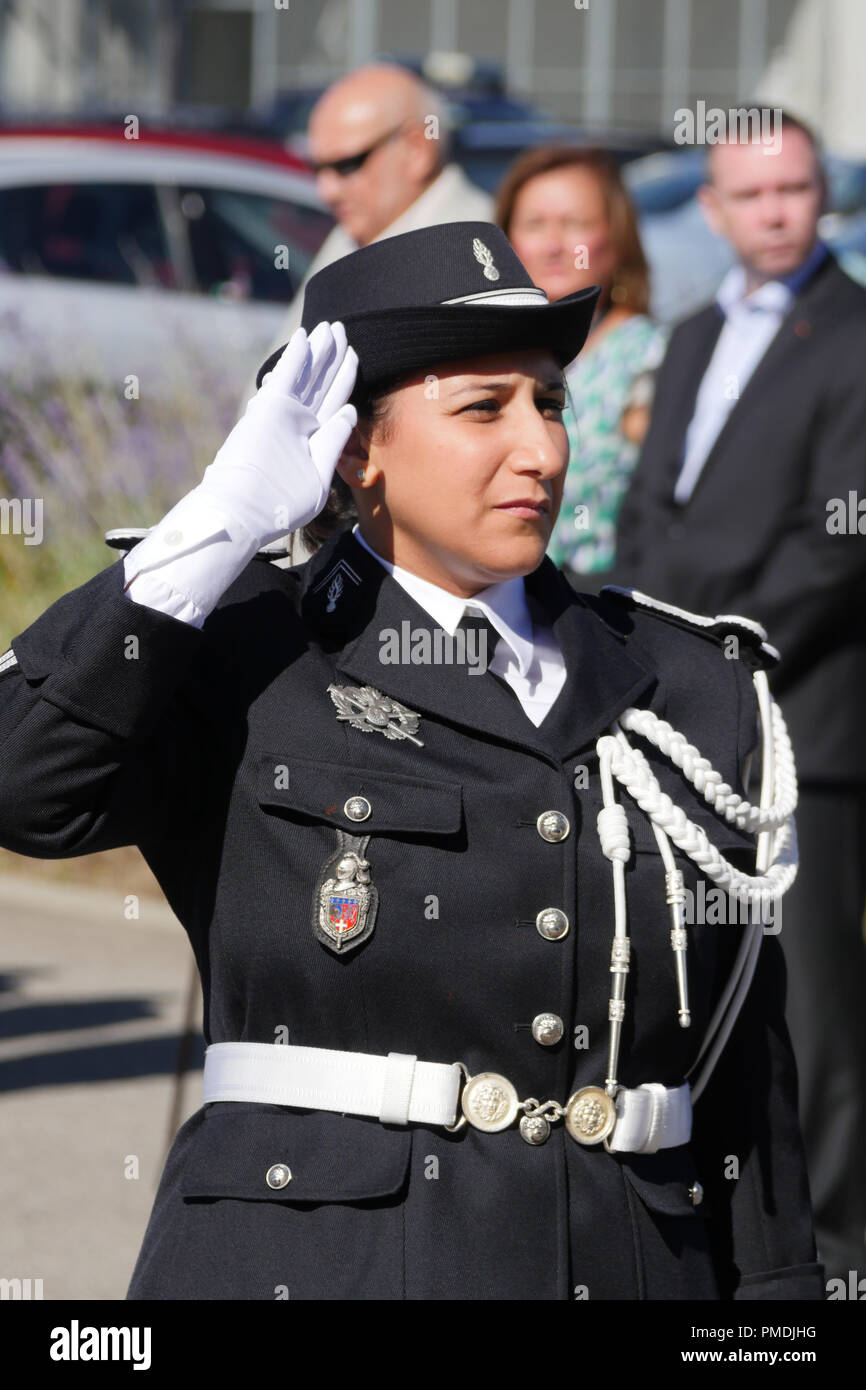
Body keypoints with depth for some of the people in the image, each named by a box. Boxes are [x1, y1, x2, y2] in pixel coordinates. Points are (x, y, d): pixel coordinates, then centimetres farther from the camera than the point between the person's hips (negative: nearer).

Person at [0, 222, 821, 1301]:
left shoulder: (681, 693, 13)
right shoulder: (244, 670, 3)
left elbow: (742, 1064, 14)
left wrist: (778, 1284, 7)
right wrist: (222, 520, -12)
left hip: (631, 1264, 4)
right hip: (299, 1262, -3)